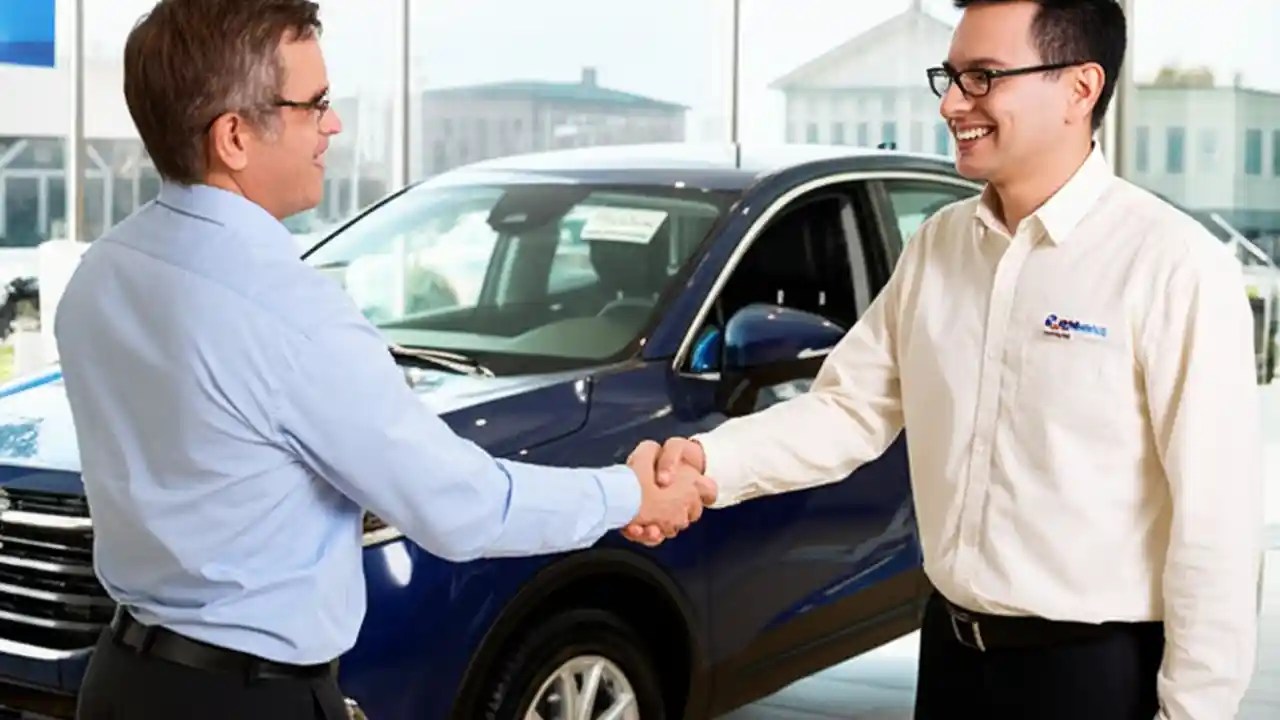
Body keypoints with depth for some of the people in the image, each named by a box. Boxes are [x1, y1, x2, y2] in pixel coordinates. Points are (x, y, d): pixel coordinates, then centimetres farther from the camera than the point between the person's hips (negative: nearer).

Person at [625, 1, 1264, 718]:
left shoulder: (1172, 264, -15)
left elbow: (1214, 513, -16)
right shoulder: (937, 245, 5)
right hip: (952, 650, 6)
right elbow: (850, 408, 4)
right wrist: (712, 460, -12)